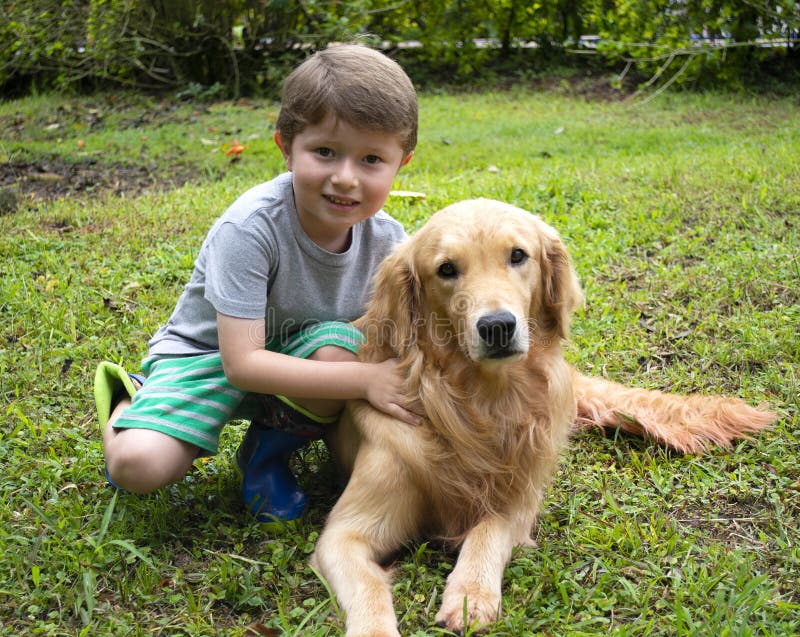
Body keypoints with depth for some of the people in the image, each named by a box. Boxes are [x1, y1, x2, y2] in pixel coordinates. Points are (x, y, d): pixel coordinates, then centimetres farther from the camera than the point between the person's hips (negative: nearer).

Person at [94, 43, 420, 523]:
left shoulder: (386, 240, -15)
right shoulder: (251, 227, -30)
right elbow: (242, 363, -31)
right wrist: (365, 379, -36)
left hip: (296, 355, 4)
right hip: (206, 354, -3)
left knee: (341, 347, -31)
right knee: (139, 466, -27)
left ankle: (271, 449, 0)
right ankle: (128, 402, 12)